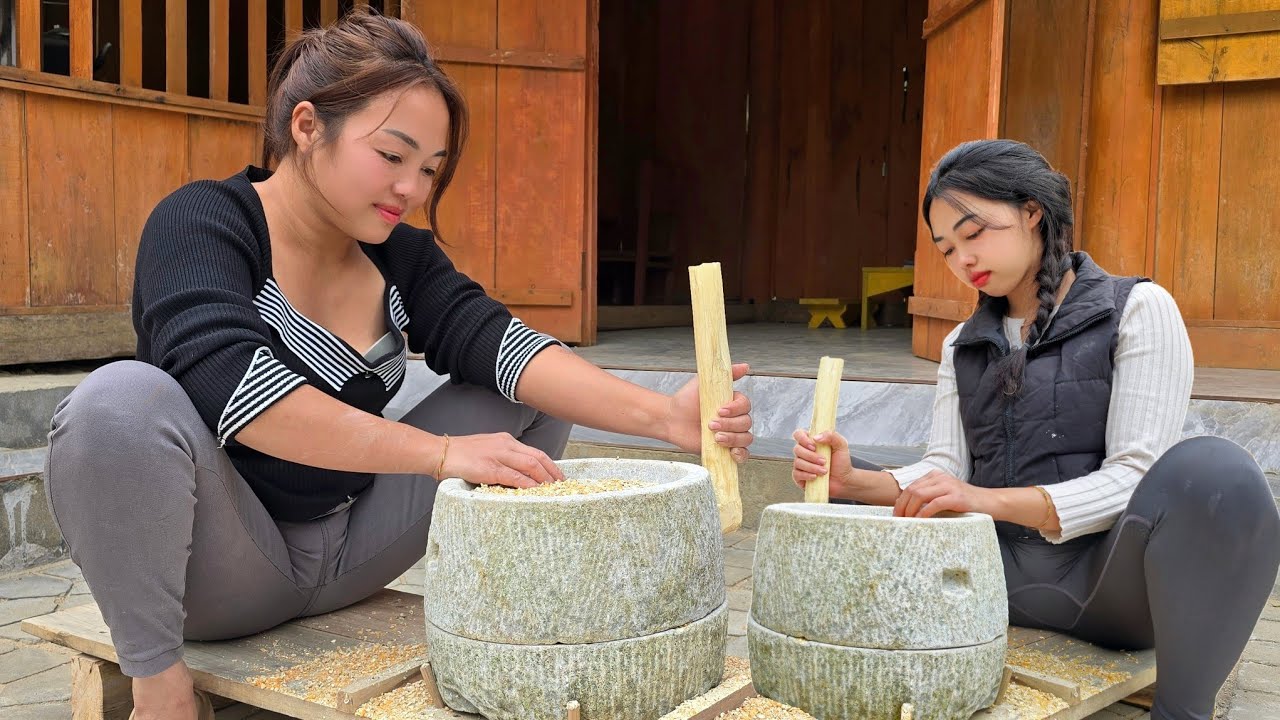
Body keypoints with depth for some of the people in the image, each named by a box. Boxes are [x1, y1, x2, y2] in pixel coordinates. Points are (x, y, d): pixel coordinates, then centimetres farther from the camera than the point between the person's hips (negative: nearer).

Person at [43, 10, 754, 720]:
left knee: (532, 394, -4)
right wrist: (446, 453, -38)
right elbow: (230, 381, -32)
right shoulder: (201, 221, -14)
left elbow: (495, 342, -14)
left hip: (348, 550, 5)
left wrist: (665, 415, -29)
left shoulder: (401, 255, 1)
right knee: (123, 401, -34)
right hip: (219, 568, -4)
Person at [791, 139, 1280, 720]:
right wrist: (857, 480, -17)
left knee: (1212, 473, -35)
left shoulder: (1137, 309, -2)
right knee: (834, 498, 1)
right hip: (1001, 574, 5)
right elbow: (945, 471, 4)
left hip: (1105, 578, -4)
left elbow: (1135, 479, -12)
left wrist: (989, 499, -26)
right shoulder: (962, 346, 15)